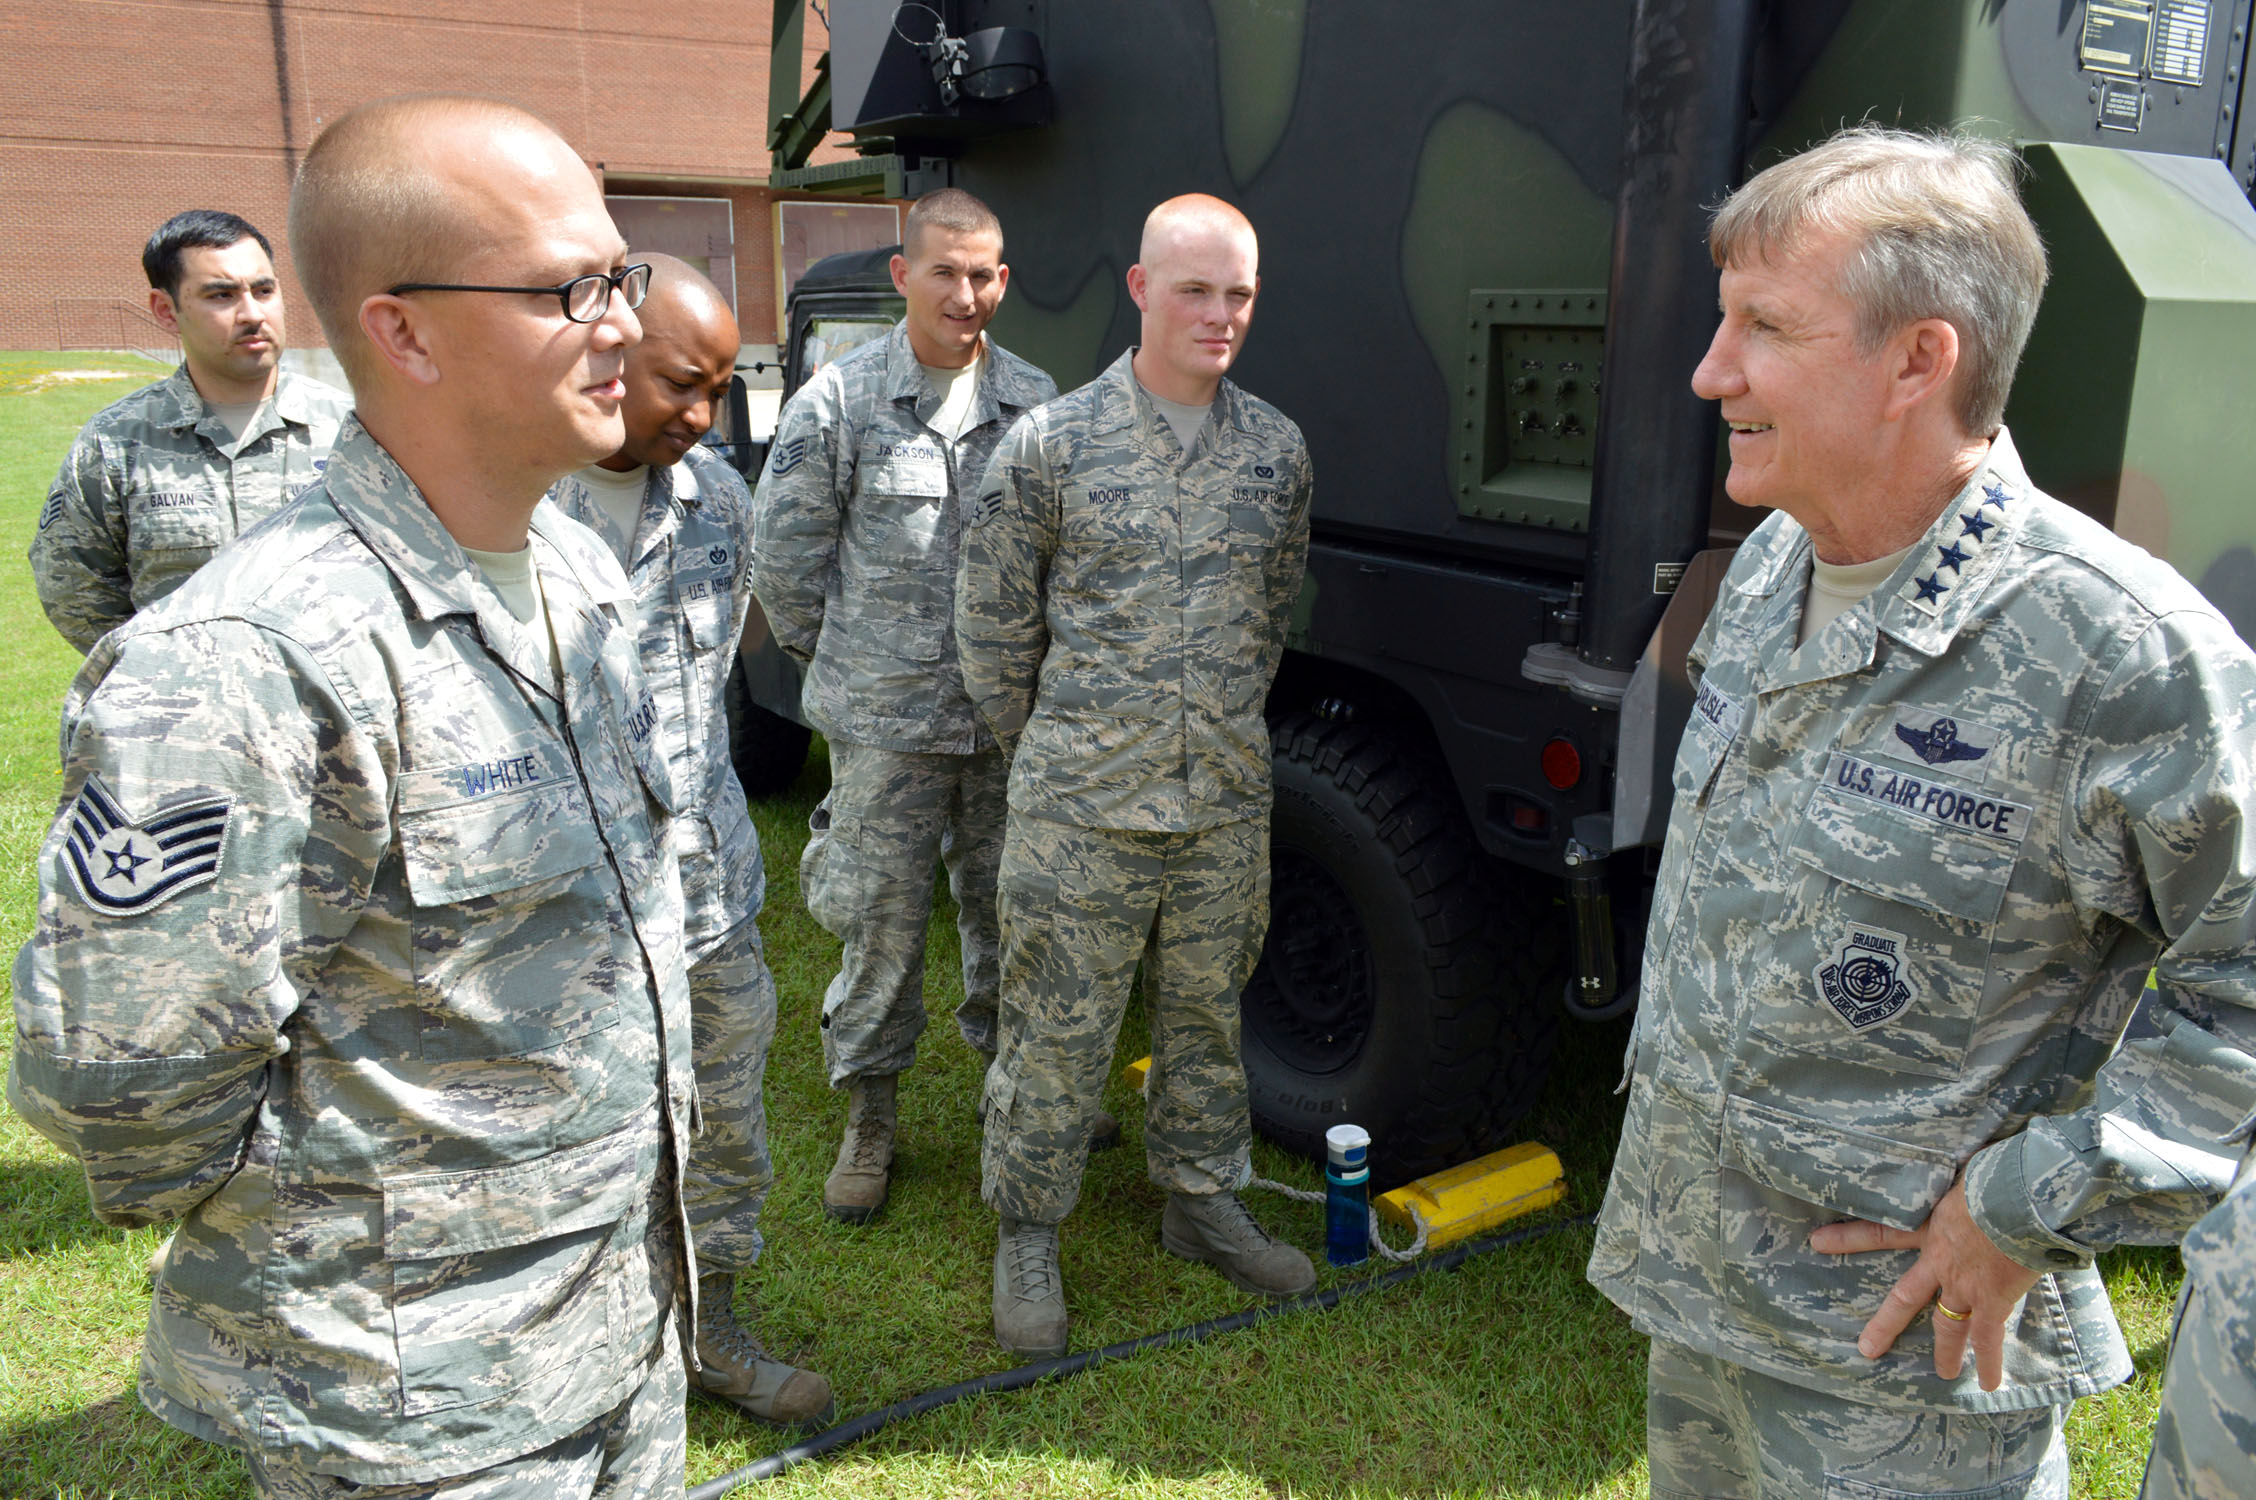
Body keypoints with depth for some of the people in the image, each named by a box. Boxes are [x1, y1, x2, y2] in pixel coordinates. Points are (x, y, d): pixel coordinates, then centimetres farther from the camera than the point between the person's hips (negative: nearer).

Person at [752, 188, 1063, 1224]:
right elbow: (783, 554, 3)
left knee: (1010, 907, 14)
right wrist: (848, 659, 8)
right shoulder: (839, 401, -4)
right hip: (884, 720, -2)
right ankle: (871, 1115, 20)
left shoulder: (1038, 403, 4)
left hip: (1012, 716, 3)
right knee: (881, 917, 4)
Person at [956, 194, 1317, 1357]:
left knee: (1207, 1013, 17)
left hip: (1228, 803, 4)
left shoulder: (1278, 451, 6)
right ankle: (1027, 1236, 24)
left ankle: (1204, 1203, 36)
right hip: (1083, 808, -3)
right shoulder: (1050, 444, -6)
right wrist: (1047, 749, 9)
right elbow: (992, 624, 2)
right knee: (1057, 1031, 5)